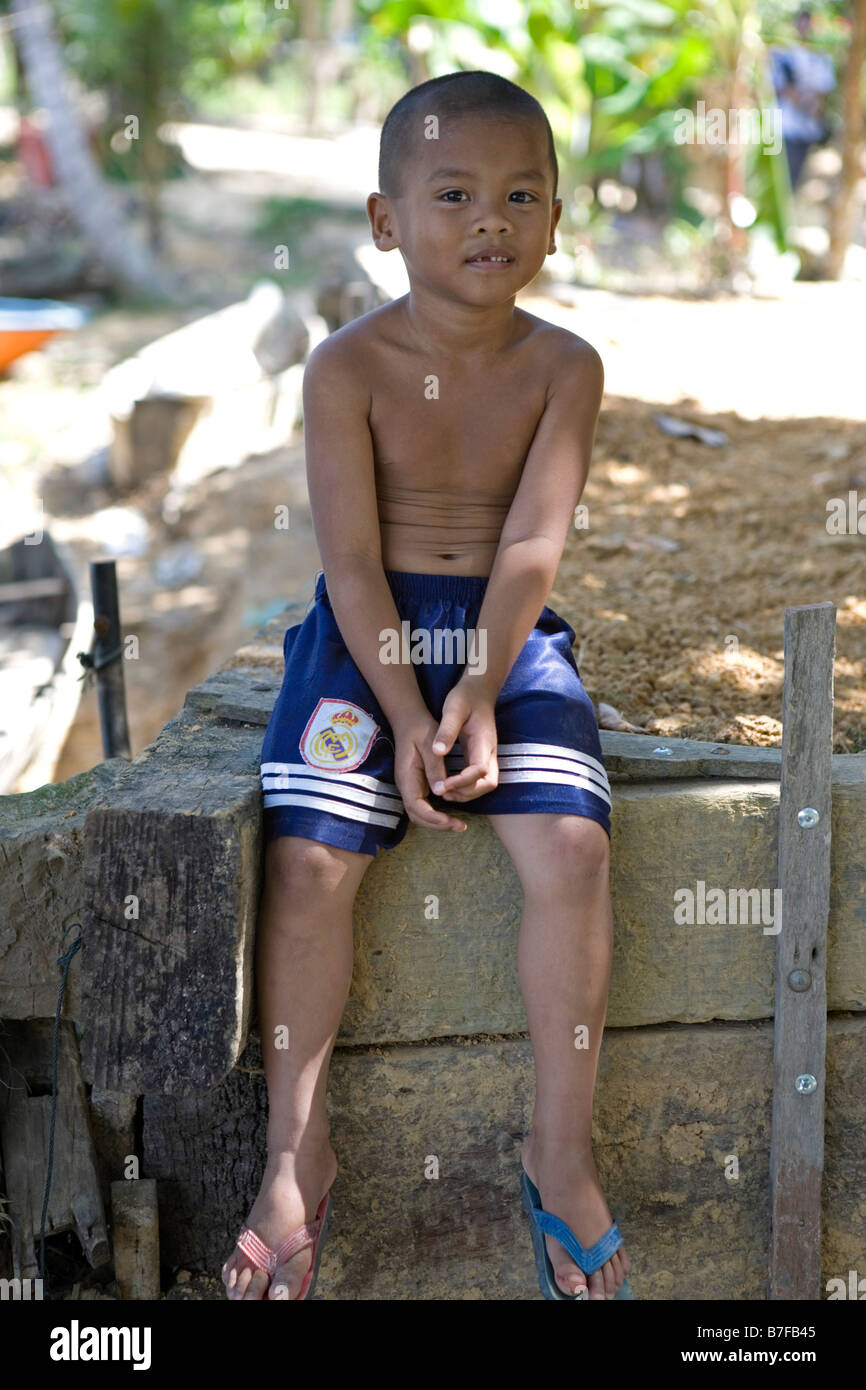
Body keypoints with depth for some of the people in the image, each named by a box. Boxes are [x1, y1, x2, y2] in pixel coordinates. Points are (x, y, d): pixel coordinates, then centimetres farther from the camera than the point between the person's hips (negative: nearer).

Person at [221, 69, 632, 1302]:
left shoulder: (563, 366, -3)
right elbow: (354, 558, -11)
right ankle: (296, 1146, -1)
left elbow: (532, 545, -11)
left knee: (570, 846, -21)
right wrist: (406, 715, -19)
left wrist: (479, 698, -22)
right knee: (308, 858, -18)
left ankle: (562, 1149, -5)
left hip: (510, 634, 1)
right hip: (369, 631, 0)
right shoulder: (348, 368, -7)